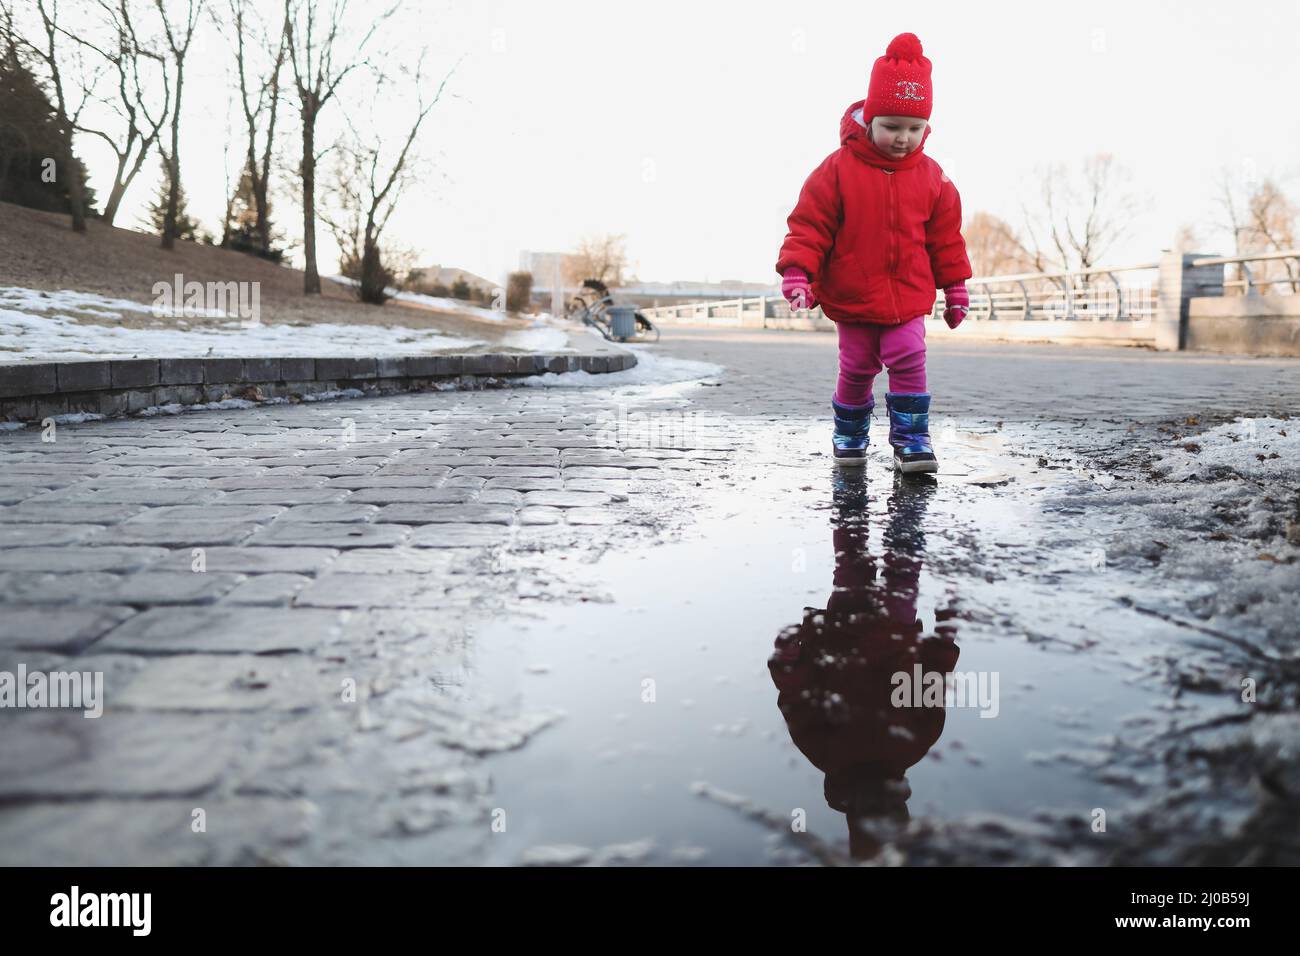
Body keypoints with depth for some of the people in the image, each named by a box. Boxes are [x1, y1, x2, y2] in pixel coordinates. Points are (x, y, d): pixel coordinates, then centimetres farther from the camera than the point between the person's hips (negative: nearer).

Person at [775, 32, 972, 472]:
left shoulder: (931, 176, 1)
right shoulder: (839, 169, -10)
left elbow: (946, 236, 8)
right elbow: (809, 224, -10)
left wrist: (955, 287, 10)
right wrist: (797, 274, -19)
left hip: (908, 299, 2)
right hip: (852, 298, -1)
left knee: (910, 362, -9)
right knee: (856, 369, 10)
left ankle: (911, 439, 0)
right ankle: (849, 435, 31)